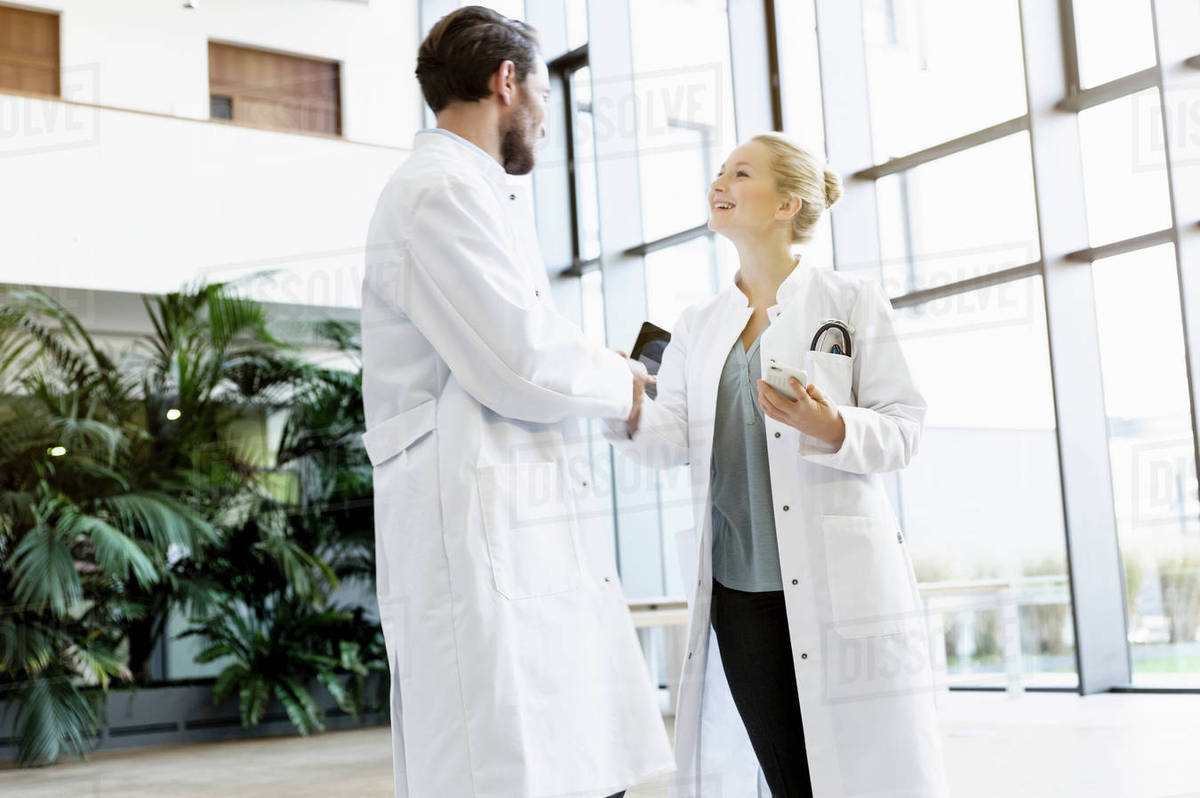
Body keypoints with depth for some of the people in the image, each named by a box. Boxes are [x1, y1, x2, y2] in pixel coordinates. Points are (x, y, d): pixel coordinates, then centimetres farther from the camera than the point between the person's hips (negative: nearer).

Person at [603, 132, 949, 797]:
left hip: (840, 587, -4)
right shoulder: (697, 327, 16)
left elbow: (903, 428, -2)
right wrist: (627, 411, -16)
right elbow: (671, 439, 5)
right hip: (737, 592, 4)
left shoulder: (853, 302, 3)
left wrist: (832, 429, -21)